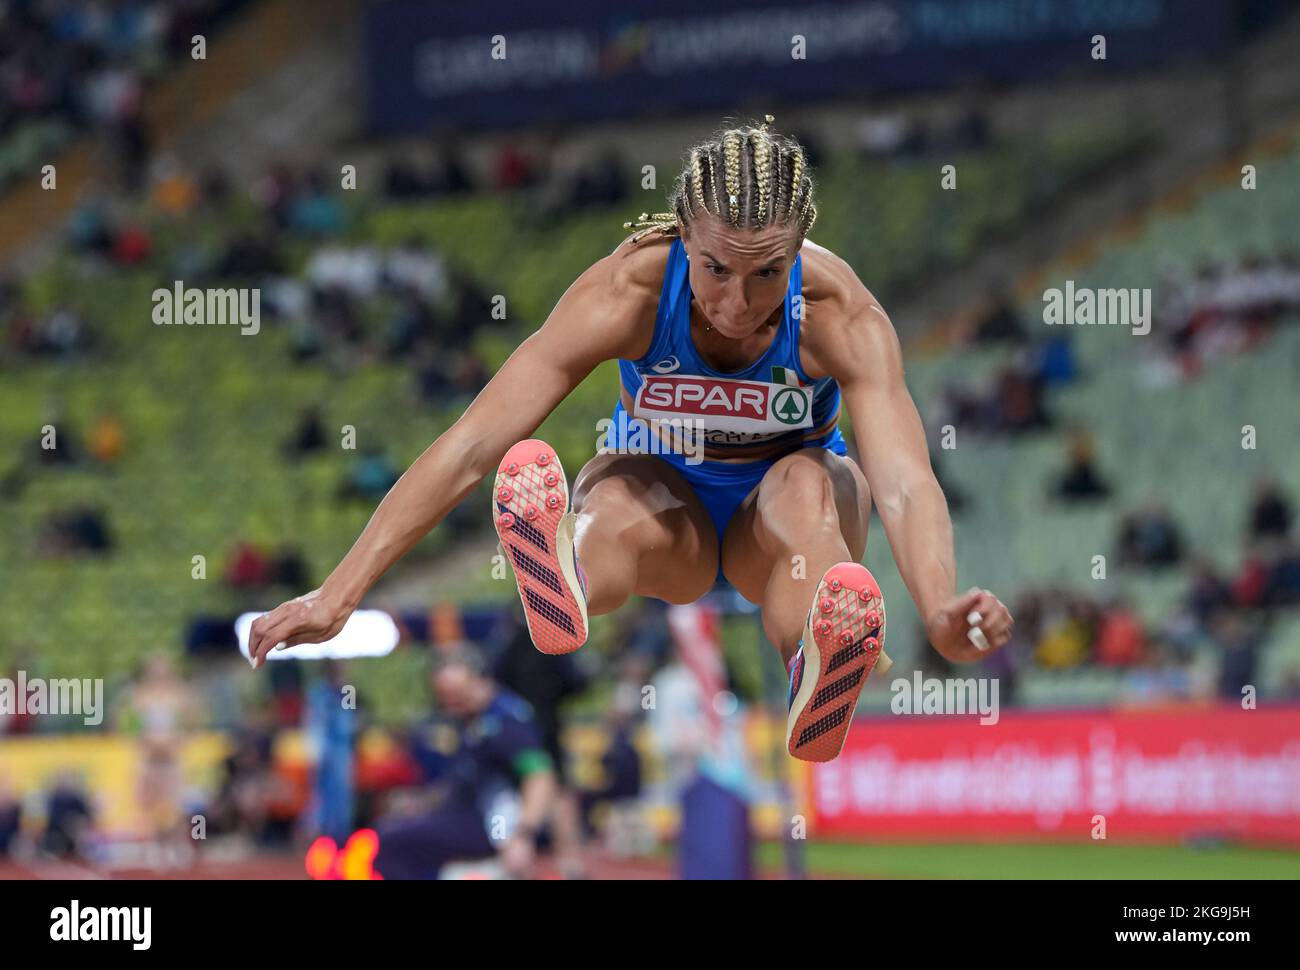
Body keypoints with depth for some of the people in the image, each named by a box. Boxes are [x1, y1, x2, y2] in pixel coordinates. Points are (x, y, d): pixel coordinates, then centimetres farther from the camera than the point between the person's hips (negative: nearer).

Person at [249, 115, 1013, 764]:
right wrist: (338, 596, -39)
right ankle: (562, 589, -74)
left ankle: (815, 699, -70)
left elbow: (904, 480, -42)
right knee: (620, 509, -37)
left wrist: (941, 611, -64)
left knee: (810, 488, -38)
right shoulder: (629, 291, -27)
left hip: (777, 523, -1)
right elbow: (471, 448, -31)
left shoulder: (842, 315, -27)